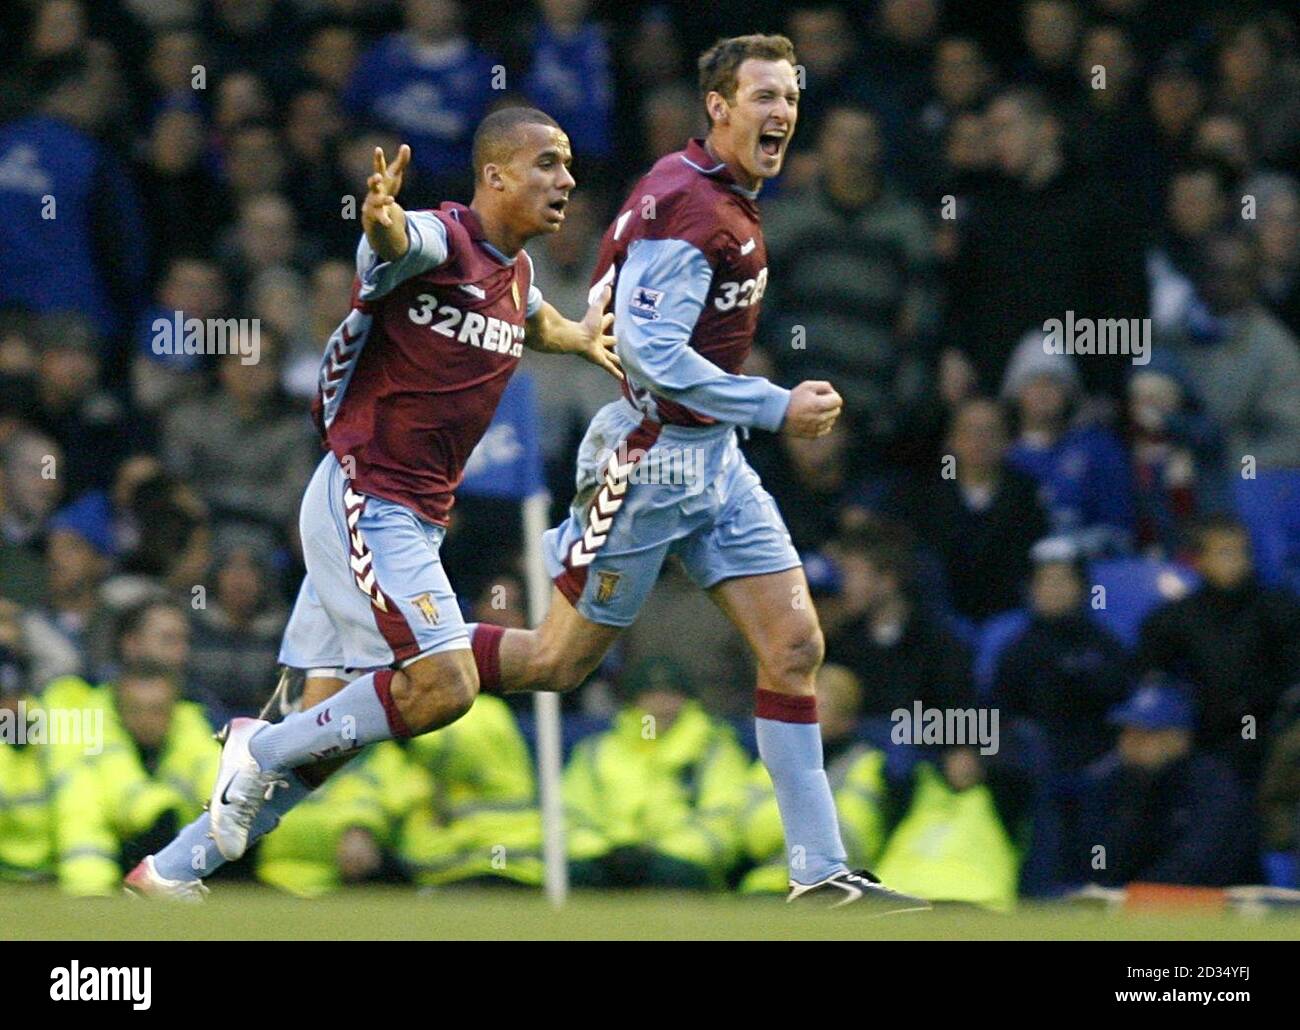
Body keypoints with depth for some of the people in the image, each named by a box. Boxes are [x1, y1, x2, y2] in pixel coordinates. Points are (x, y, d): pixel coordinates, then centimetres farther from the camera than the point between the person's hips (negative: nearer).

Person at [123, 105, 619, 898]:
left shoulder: (515, 270, 13)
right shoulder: (439, 239, -15)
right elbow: (395, 241, -42)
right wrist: (381, 218, -62)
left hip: (416, 519, 9)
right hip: (364, 500, -9)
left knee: (329, 732, 7)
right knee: (442, 687, -21)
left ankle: (170, 873, 14)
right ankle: (263, 751, -2)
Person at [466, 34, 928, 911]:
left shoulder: (727, 198, 11)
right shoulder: (685, 206, -19)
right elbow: (651, 353, -26)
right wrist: (778, 408, -23)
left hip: (713, 459, 9)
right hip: (648, 458, -9)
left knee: (796, 647, 0)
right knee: (561, 663, 0)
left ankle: (823, 877, 1)